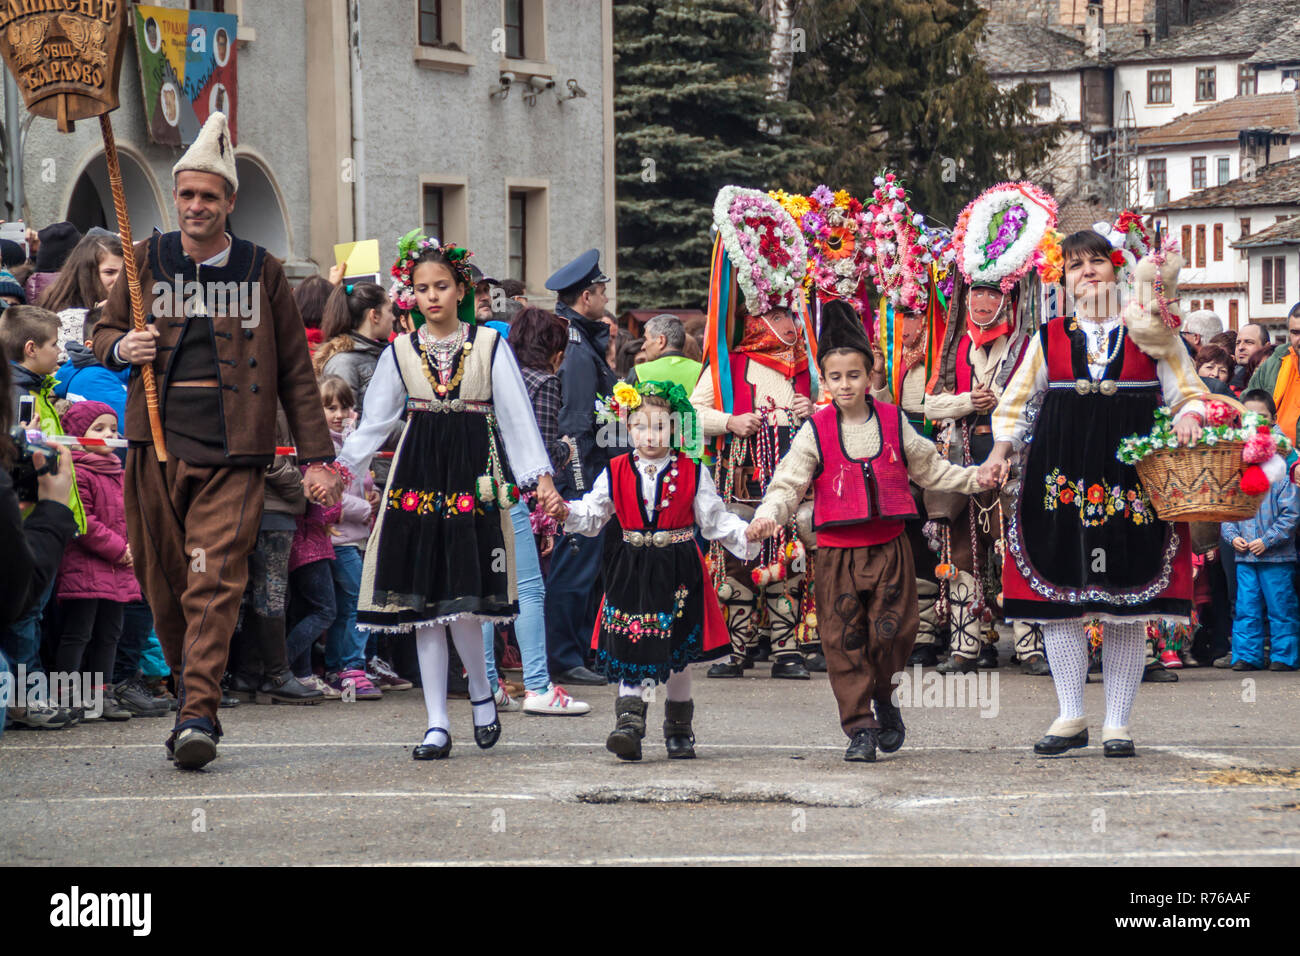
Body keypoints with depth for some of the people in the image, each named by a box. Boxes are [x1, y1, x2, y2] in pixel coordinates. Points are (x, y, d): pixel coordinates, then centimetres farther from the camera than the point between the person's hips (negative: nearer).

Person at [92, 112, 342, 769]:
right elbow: (104, 332, 20)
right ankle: (189, 691, 21)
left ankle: (199, 715, -20)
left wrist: (317, 456, 6)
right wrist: (121, 348, -6)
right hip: (156, 440, 2)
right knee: (162, 582, 4)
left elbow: (295, 371, 11)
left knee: (215, 579, -14)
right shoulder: (148, 260, 10)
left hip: (233, 449, -2)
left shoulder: (262, 272, 8)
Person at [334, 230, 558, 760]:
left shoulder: (489, 346, 4)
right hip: (418, 473, 2)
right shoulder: (399, 353, 8)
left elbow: (517, 414, 4)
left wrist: (540, 474, -3)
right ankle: (436, 723, 4)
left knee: (461, 601, -10)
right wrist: (340, 466, 2)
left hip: (473, 475, -2)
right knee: (423, 603, 0)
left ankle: (481, 692, 17)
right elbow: (374, 421, 12)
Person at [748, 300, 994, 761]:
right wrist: (768, 514, -23)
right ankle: (860, 726, 6)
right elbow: (789, 483, -5)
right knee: (844, 641, -2)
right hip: (837, 553, -1)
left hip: (889, 546, 1)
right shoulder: (815, 432, 0)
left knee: (892, 632, -2)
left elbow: (929, 468, 18)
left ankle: (883, 698, 26)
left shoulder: (894, 423, 6)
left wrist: (973, 479, 10)